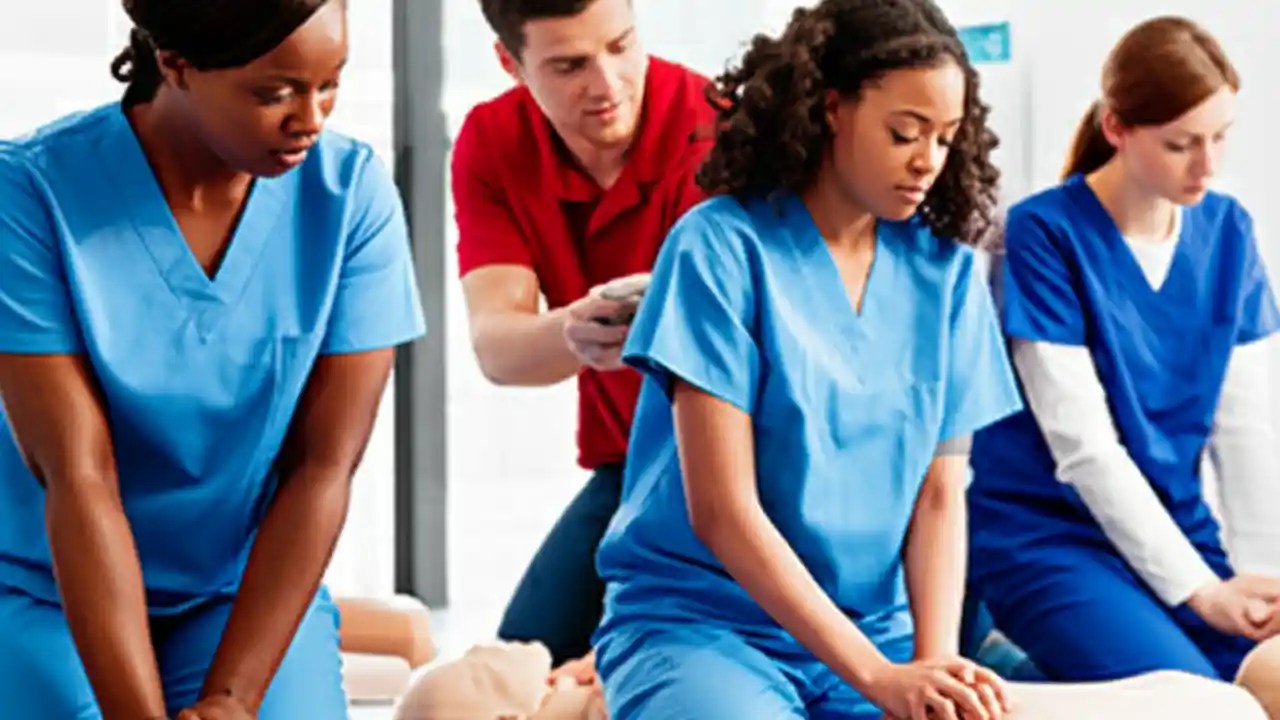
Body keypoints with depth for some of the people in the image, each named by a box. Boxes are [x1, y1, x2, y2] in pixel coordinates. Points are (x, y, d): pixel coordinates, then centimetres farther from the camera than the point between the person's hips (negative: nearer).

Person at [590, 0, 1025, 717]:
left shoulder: (947, 269, 4)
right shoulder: (723, 246, -9)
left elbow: (941, 494, 4)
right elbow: (721, 510, -12)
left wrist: (934, 662, -14)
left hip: (879, 632, 4)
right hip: (700, 620, -4)